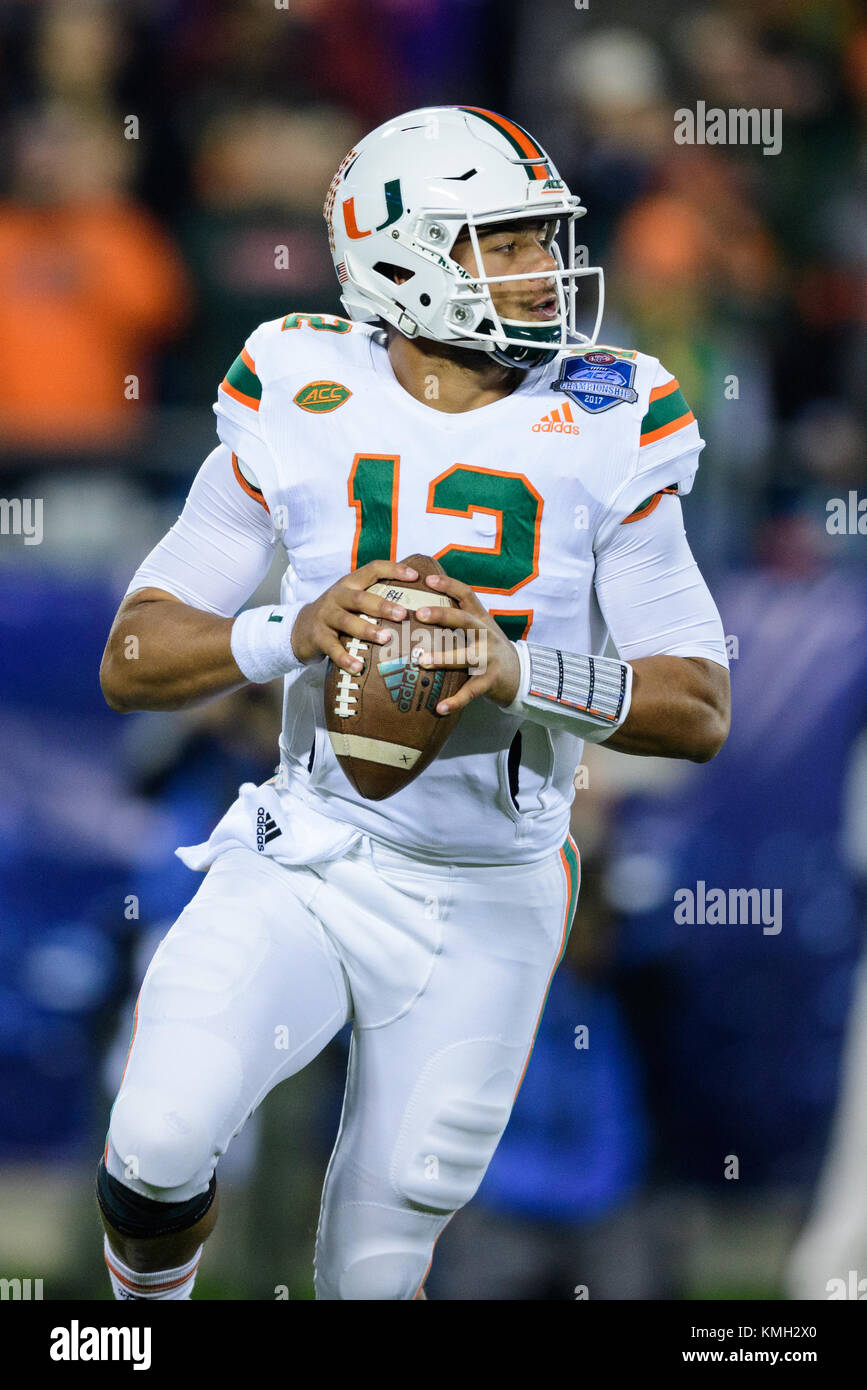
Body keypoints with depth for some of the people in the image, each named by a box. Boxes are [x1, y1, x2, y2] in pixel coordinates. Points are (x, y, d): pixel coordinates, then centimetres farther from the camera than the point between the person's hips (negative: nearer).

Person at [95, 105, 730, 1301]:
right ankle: (151, 1305, 10)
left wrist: (524, 674, -26)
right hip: (306, 871, 0)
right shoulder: (304, 411, -4)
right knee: (161, 1142, -22)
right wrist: (289, 636, -25)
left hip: (488, 904, 1)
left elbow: (701, 710, -9)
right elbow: (132, 660, -5)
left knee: (376, 1271, 4)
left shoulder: (601, 436, -5)